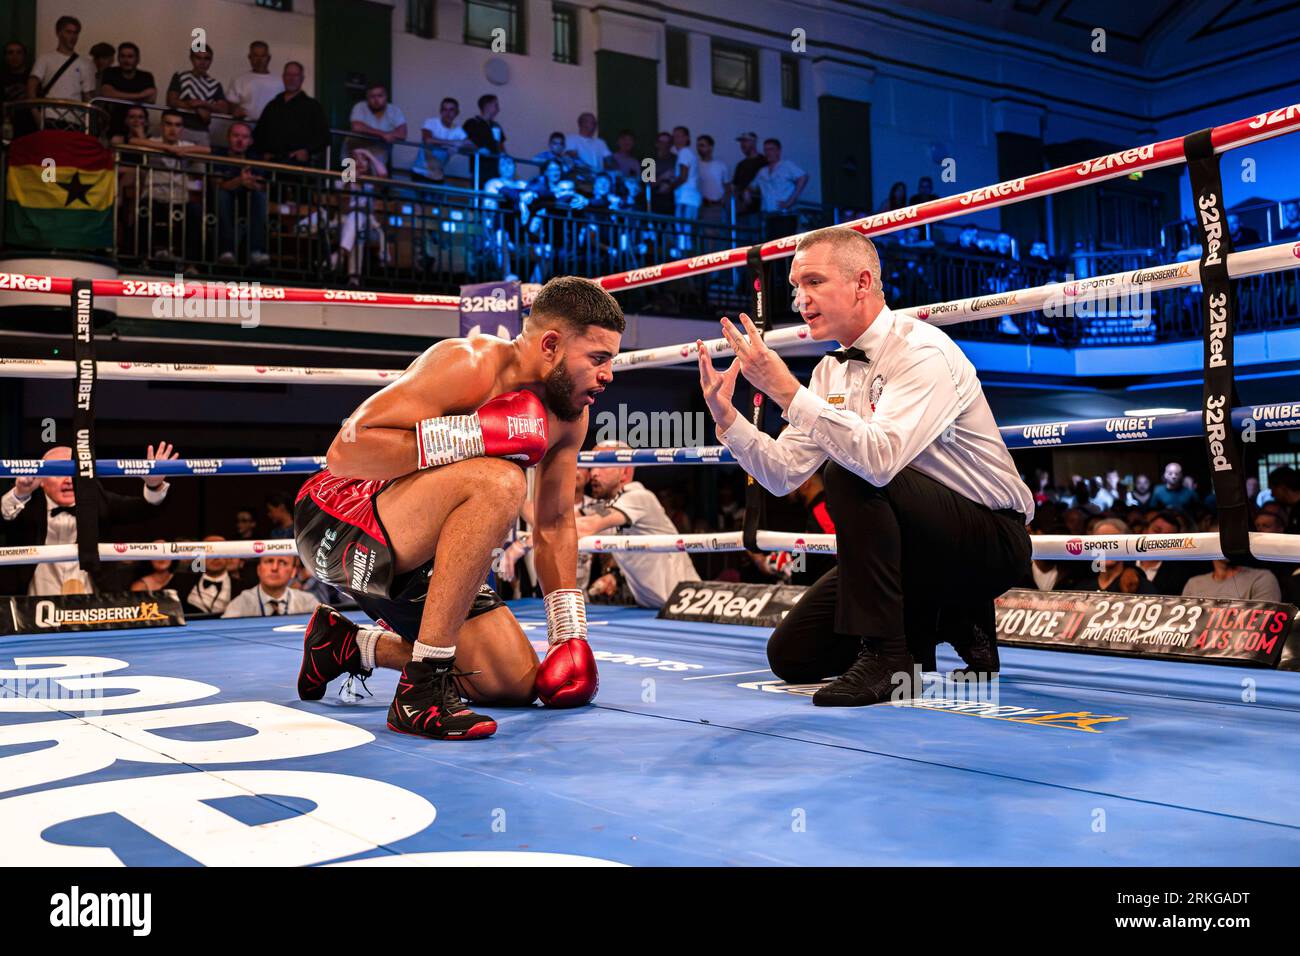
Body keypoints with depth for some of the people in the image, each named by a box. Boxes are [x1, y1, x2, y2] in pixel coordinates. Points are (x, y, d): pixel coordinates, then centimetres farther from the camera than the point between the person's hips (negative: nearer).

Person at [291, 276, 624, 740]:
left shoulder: (570, 414, 1)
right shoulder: (467, 365, -23)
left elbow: (554, 524, 11)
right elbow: (345, 451, -30)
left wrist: (570, 634, 6)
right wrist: (476, 434, -35)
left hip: (412, 553, 8)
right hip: (340, 522, -8)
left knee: (517, 684, 4)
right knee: (498, 481, -33)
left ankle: (352, 645, 21)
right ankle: (422, 688, -28)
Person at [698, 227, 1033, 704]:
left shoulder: (922, 351, -20)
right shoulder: (832, 371, 5)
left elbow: (881, 457, -37)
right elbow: (784, 474, 0)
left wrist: (787, 391, -37)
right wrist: (725, 416, -13)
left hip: (990, 541, -8)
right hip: (914, 540, 8)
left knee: (851, 475, -32)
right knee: (791, 656, 1)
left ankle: (884, 653, -22)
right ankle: (945, 621, 16)